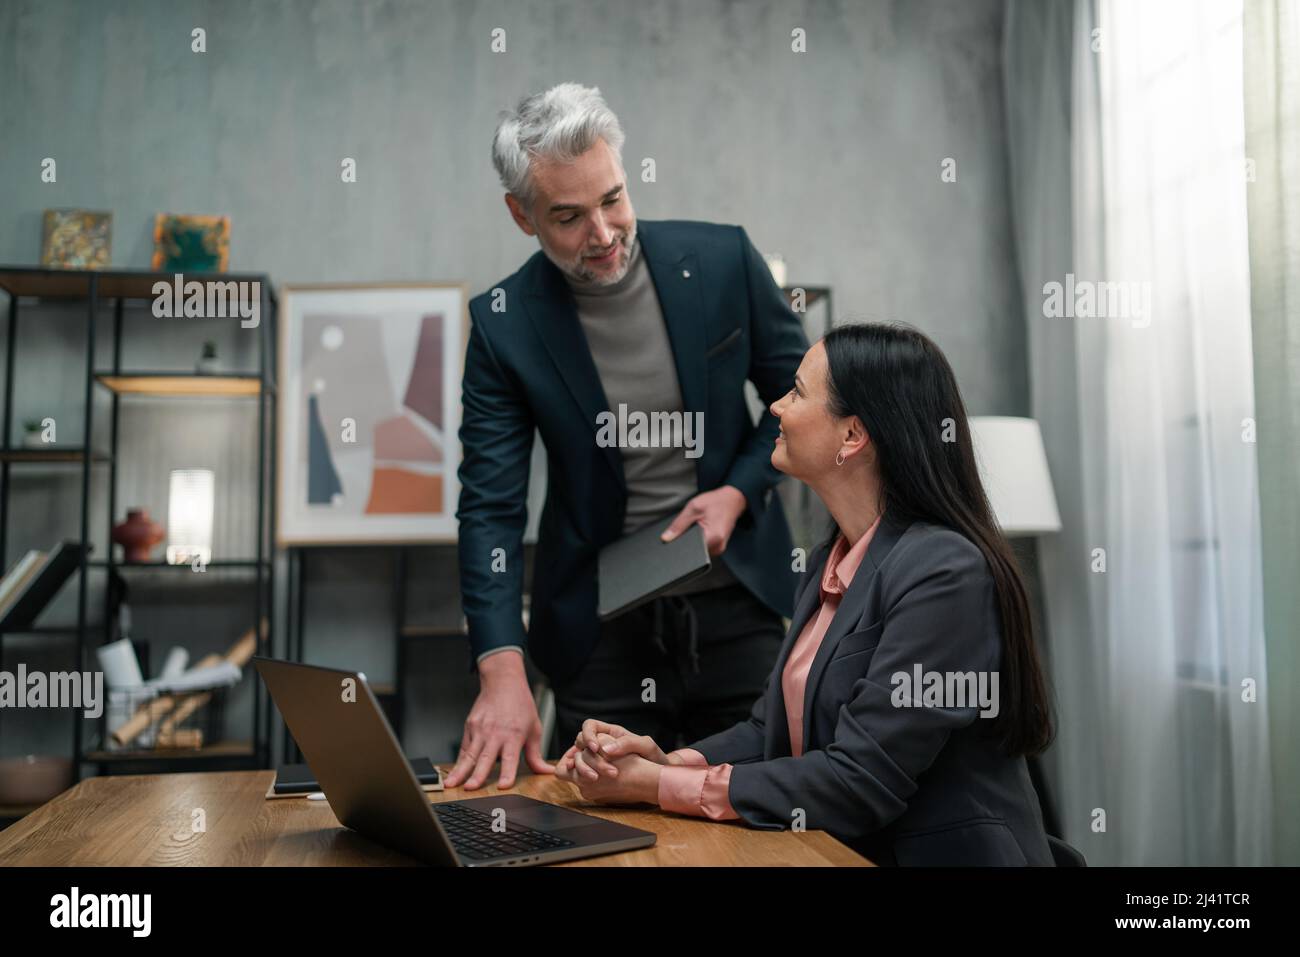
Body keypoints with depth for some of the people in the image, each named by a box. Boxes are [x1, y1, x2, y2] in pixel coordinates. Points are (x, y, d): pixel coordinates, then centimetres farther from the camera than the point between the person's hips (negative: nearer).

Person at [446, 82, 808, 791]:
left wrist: (738, 492, -11)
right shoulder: (503, 323, -9)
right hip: (601, 629, -1)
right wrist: (501, 671, -21)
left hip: (738, 607, 1)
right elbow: (491, 507, -11)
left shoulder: (723, 259, -7)